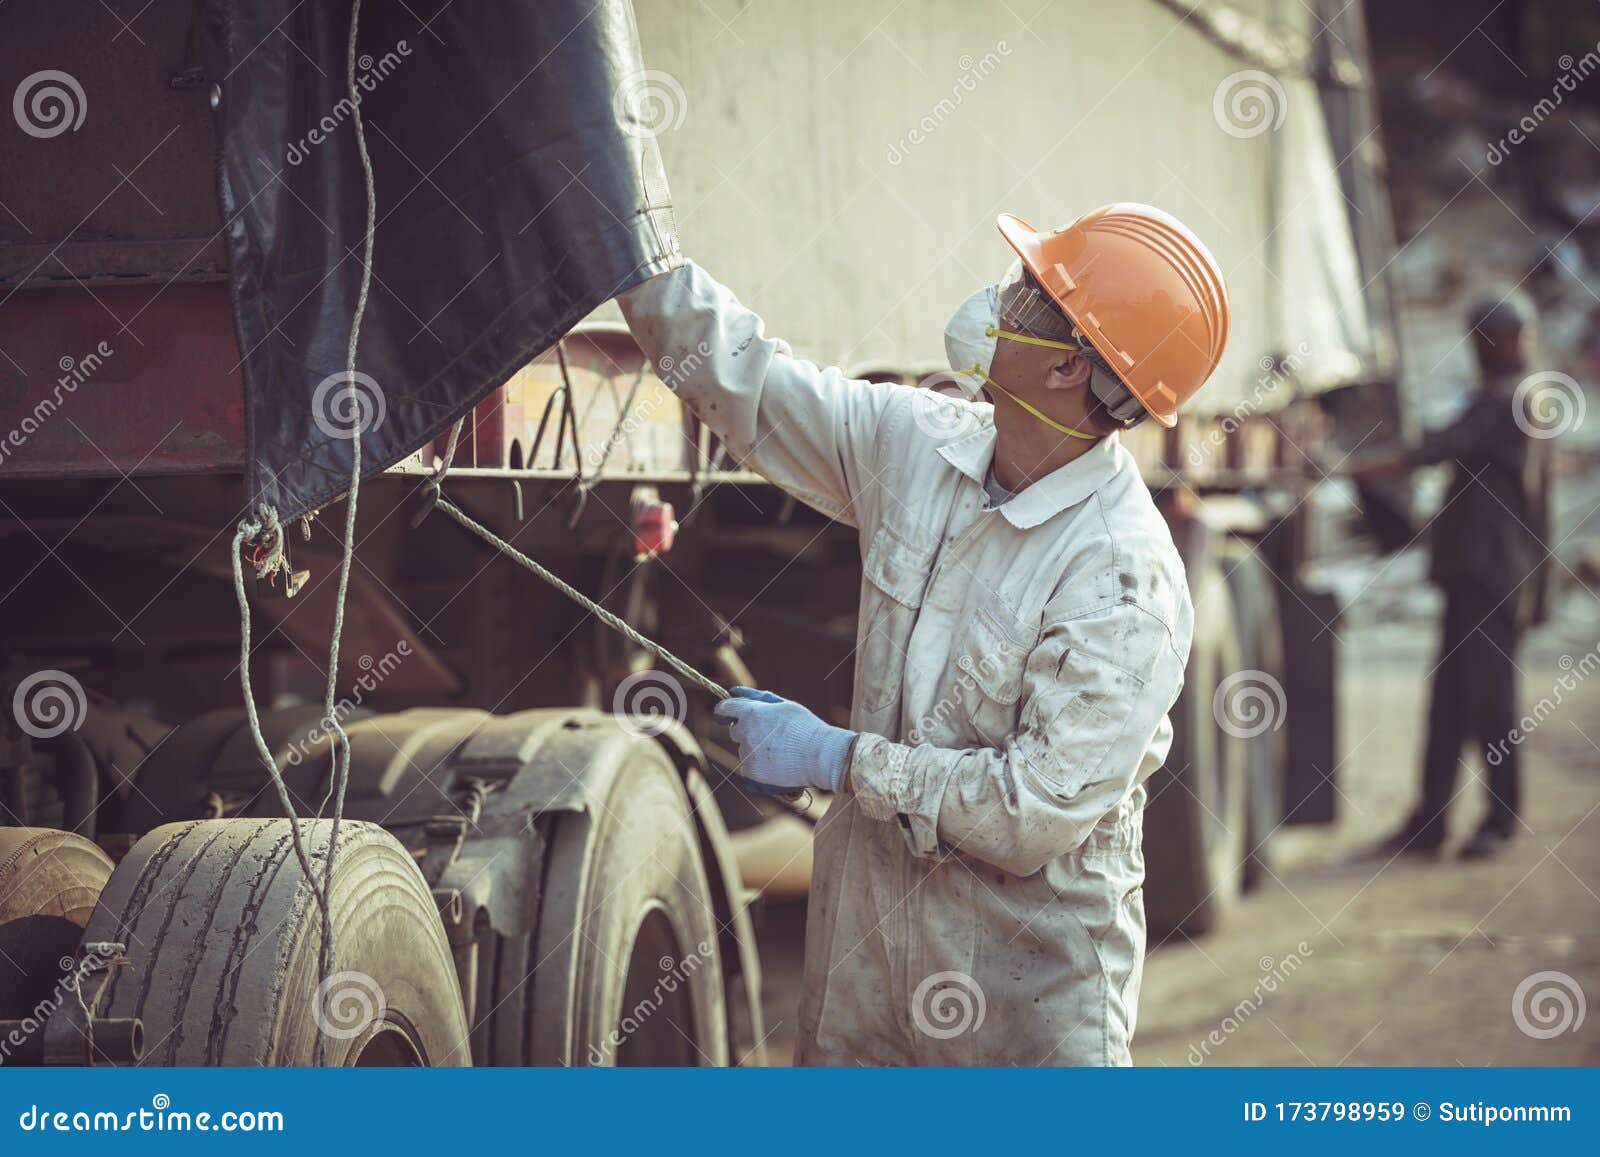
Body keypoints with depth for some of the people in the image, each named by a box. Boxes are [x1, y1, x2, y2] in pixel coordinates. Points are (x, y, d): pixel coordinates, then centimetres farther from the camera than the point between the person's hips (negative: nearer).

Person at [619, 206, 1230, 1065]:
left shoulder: (1123, 581, -23)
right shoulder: (918, 445, -2)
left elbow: (1041, 810, -25)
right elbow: (739, 381, 10)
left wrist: (837, 760, -18)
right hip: (865, 934, 7)